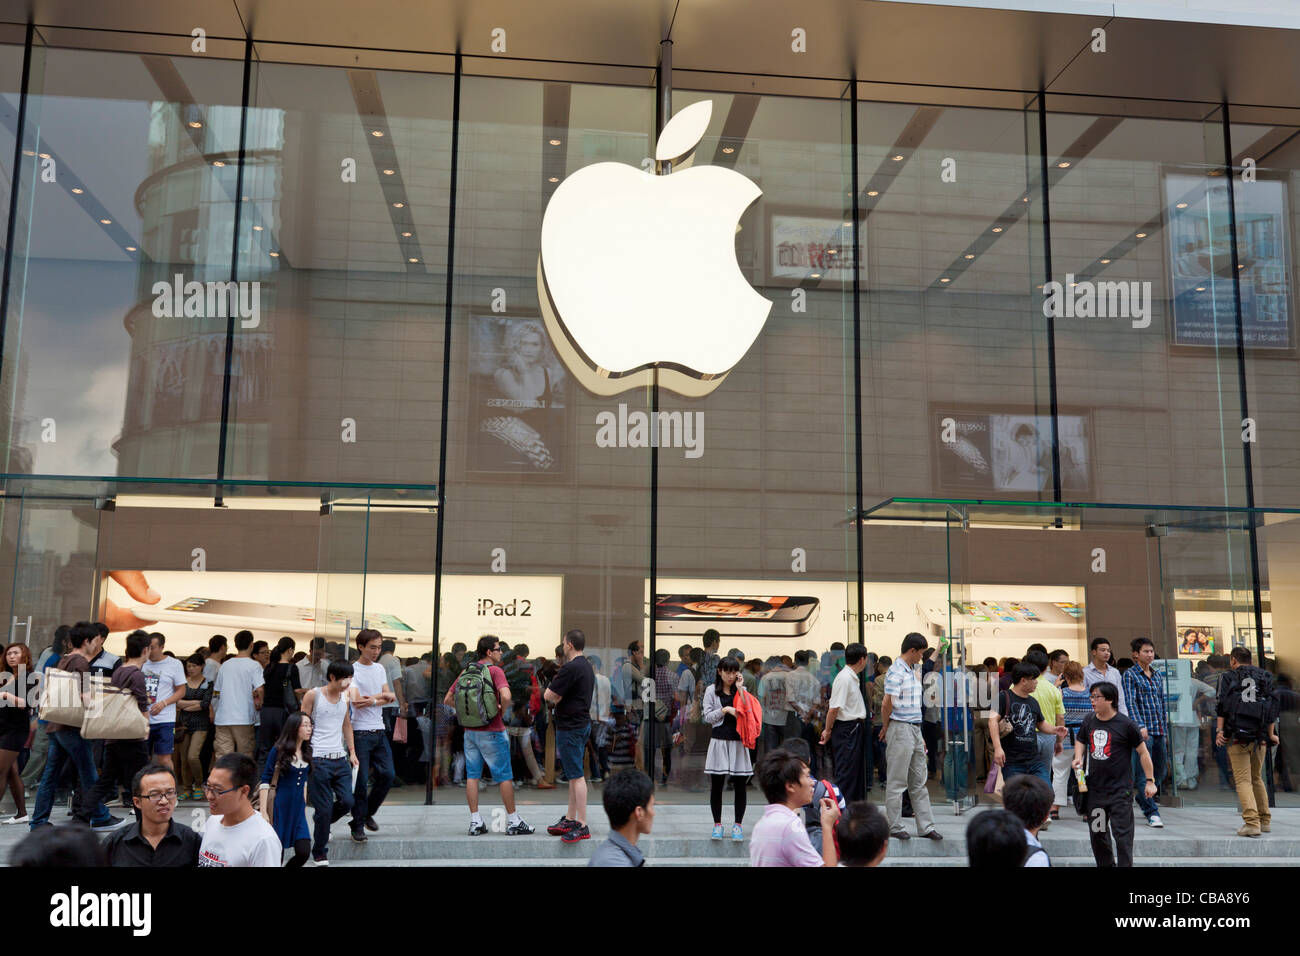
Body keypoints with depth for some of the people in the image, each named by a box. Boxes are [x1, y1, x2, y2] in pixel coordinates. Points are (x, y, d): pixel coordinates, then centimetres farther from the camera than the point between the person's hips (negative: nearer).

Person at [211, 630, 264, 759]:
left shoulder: (225, 665, 10)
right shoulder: (254, 665, -6)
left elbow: (216, 691, 15)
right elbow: (259, 689, -17)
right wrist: (259, 705, 0)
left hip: (222, 718, 4)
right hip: (244, 718, -4)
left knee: (222, 757, 4)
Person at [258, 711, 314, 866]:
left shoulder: (306, 752, 6)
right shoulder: (278, 751, -10)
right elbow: (265, 782, -10)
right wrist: (263, 811, -15)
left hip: (298, 808, 5)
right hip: (280, 807, -5)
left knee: (304, 852, -5)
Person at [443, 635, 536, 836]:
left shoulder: (466, 672, 7)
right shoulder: (494, 670, -12)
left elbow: (447, 700, 11)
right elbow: (506, 696, -27)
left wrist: (466, 708, 13)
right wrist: (502, 711, -9)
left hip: (470, 731, 6)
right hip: (492, 732, -6)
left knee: (472, 775, 9)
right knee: (504, 776, 3)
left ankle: (475, 822, 10)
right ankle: (514, 822, 9)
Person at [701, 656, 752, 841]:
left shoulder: (741, 690, 9)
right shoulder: (712, 690, 5)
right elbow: (707, 716, 1)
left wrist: (740, 689, -6)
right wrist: (725, 710, -11)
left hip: (738, 742, 1)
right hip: (719, 741, -1)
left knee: (740, 785, 1)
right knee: (716, 785, 3)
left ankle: (738, 824, 13)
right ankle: (717, 824, 16)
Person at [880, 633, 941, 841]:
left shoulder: (915, 669, 15)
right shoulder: (896, 671, -15)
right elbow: (887, 704, -18)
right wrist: (885, 728, -6)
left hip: (915, 728, 9)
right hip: (901, 729, -9)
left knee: (919, 782, 12)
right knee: (897, 782, -1)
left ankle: (925, 826, 17)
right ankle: (894, 827, 7)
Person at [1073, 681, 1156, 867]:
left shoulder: (1126, 724, -10)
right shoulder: (1089, 721, 5)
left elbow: (1142, 752, -1)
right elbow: (1080, 741, 22)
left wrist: (1150, 781, 0)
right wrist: (1078, 757, 2)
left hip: (1120, 789, -5)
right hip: (1095, 788, 6)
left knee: (1122, 834, -6)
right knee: (1097, 833, 14)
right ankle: (1105, 864, 30)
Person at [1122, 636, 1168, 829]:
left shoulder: (1158, 676, 17)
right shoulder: (1130, 674, -2)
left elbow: (1162, 703, 21)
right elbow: (1131, 702, -11)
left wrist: (1165, 729, 18)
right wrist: (1140, 725, -22)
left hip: (1159, 730, 7)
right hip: (1143, 730, -7)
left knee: (1160, 771, 11)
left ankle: (1142, 799, 32)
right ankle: (1152, 813, -3)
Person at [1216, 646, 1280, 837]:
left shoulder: (1228, 678, 4)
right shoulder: (1265, 677, 13)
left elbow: (1222, 706, -6)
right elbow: (1272, 706, 7)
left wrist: (1219, 731, -8)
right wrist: (1271, 734, 9)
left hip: (1237, 737, -4)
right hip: (1259, 737, 4)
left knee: (1243, 780, -6)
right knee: (1257, 779, 20)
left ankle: (1252, 823, -18)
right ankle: (1265, 820, 23)